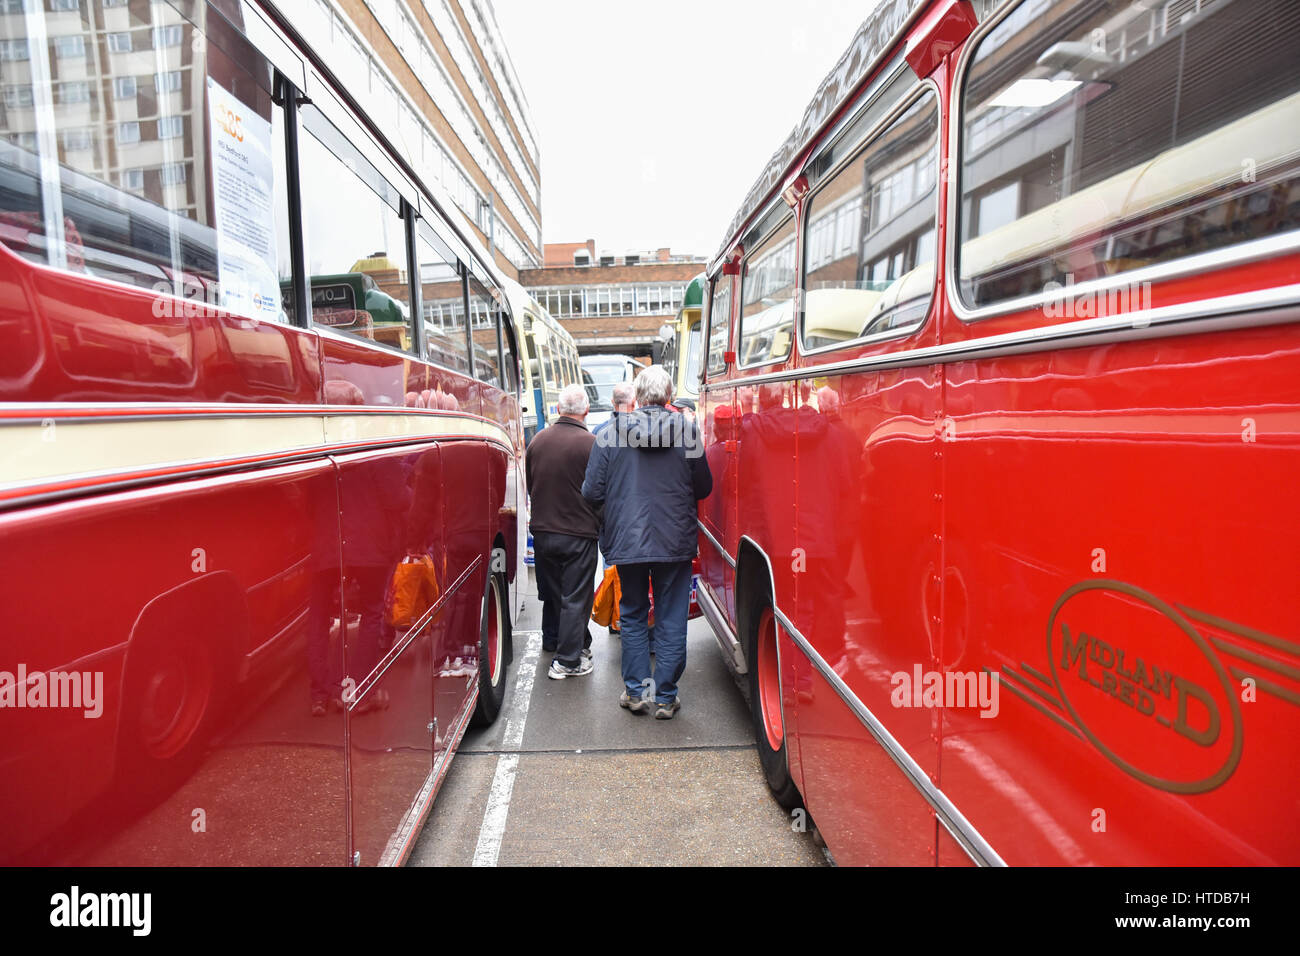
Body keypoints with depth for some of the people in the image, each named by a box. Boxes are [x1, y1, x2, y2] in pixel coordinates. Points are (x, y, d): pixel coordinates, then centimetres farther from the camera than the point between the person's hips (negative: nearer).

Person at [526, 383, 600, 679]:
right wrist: (599, 523, 7)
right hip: (578, 533, -5)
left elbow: (530, 484, 12)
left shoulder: (538, 439, 1)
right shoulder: (591, 443, -16)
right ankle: (569, 660, 9)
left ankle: (552, 641, 40)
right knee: (575, 597, 4)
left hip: (542, 530, 6)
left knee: (551, 590, 22)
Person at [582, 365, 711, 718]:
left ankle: (635, 691, 24)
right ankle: (665, 698, 19)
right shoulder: (687, 432, -5)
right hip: (675, 542, 0)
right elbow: (703, 487, 2)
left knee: (632, 615, 18)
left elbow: (592, 492, -4)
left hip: (626, 542, 1)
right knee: (671, 620, 11)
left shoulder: (611, 434, -5)